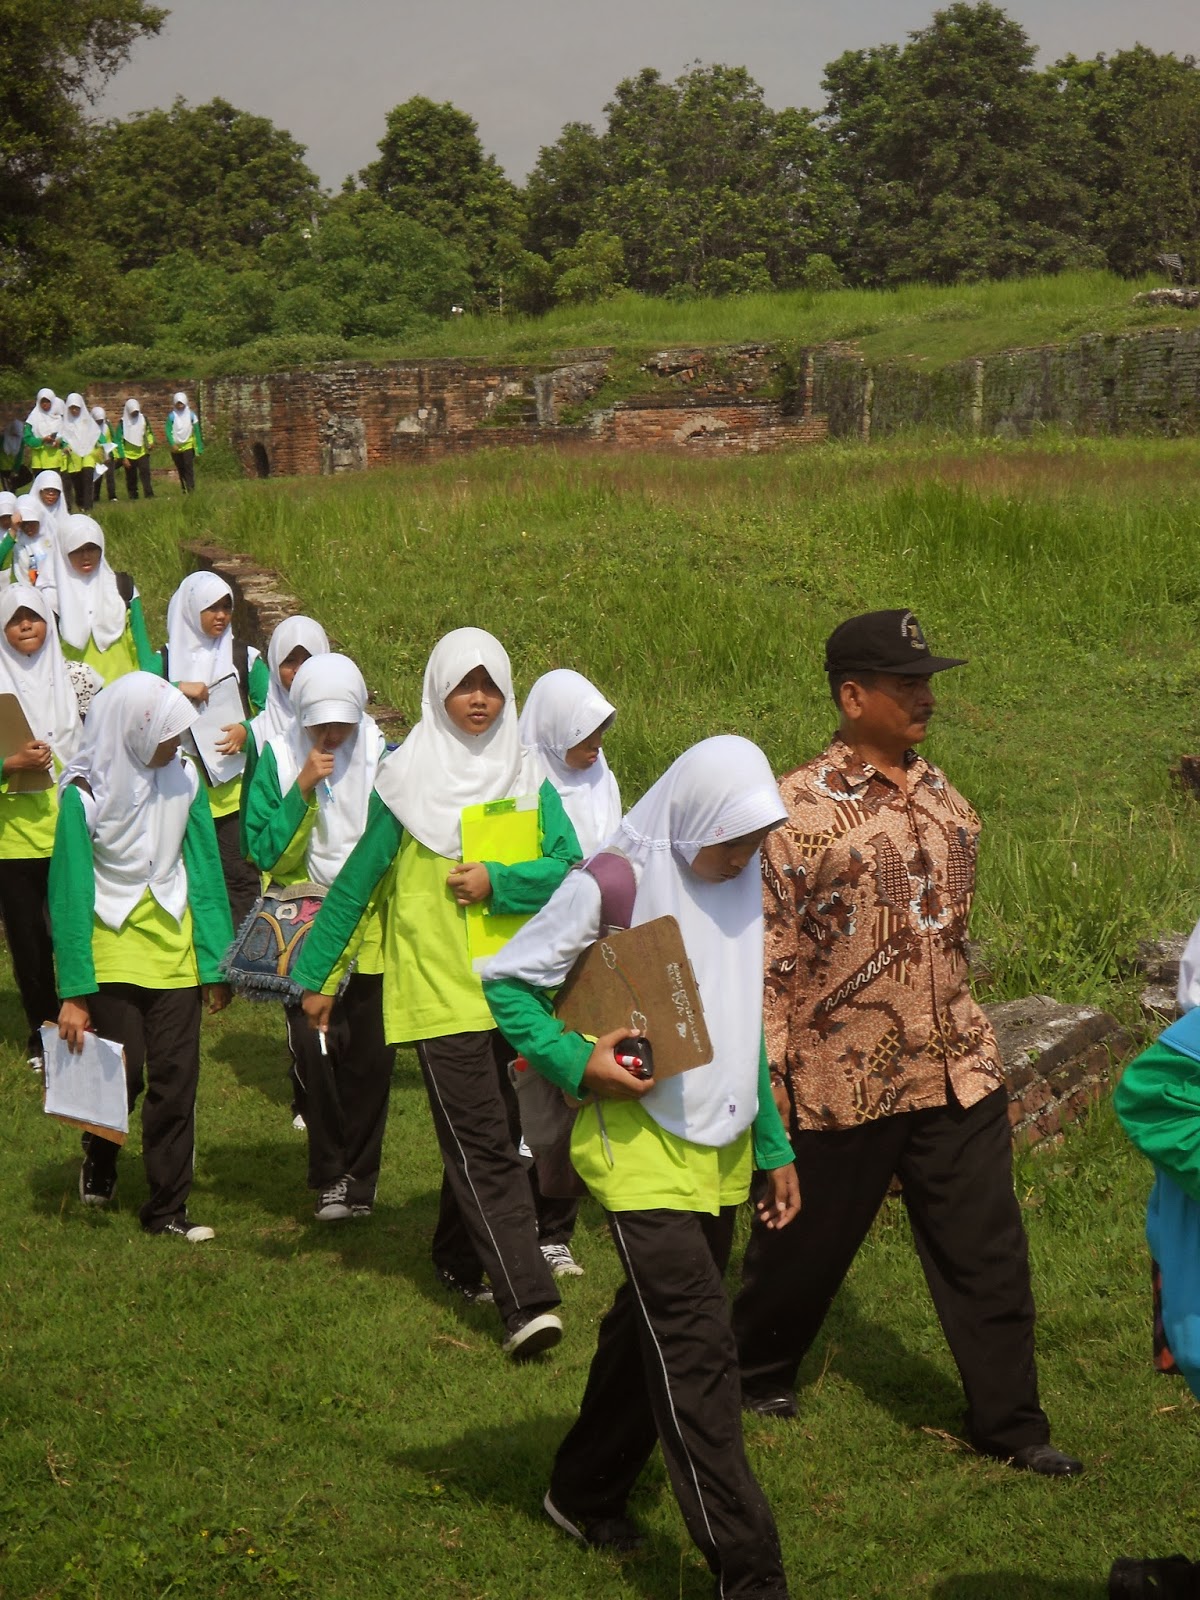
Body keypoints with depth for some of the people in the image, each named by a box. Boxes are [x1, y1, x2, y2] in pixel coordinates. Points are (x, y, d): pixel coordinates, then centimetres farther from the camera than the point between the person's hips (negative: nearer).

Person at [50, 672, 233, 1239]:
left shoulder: (182, 779, -4)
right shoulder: (84, 793, -13)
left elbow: (205, 873, 1)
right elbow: (69, 894, -11)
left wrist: (216, 963, -2)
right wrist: (74, 991, -13)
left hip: (173, 947, 3)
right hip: (111, 949, -3)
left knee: (175, 1078, 2)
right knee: (122, 1074, -4)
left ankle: (166, 1208, 14)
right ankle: (98, 1159, 29)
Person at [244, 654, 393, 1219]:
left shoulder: (381, 756, -1)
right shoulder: (278, 757, -4)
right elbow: (267, 853, -10)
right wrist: (303, 789, -19)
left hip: (373, 932, 1)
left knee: (370, 1058, 5)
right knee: (313, 1050, -12)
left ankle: (358, 1178, 22)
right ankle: (331, 1176, 6)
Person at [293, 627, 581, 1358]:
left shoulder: (527, 780, 7)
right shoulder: (407, 781, -2)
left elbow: (572, 871, -2)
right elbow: (357, 882, 3)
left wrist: (498, 881, -17)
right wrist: (315, 973, 6)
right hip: (439, 990, -4)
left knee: (484, 1134, 14)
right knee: (484, 1146, -10)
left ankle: (459, 1258, 35)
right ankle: (528, 1300, -16)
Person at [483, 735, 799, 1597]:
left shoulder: (742, 886, 8)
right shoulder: (614, 885, -13)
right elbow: (505, 980, -7)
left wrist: (774, 1145, 17)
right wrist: (578, 1062, -21)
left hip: (721, 1148, 7)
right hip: (641, 1145, -7)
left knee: (654, 1329, 17)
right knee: (699, 1352, -11)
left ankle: (588, 1493, 37)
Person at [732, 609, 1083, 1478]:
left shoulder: (942, 797, 8)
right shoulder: (798, 809, -12)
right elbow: (765, 950, -11)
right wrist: (765, 1074, -13)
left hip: (957, 1071, 5)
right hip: (842, 1077, -5)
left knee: (987, 1249, 5)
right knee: (804, 1242, 12)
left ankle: (1010, 1422, 16)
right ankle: (758, 1372, 37)